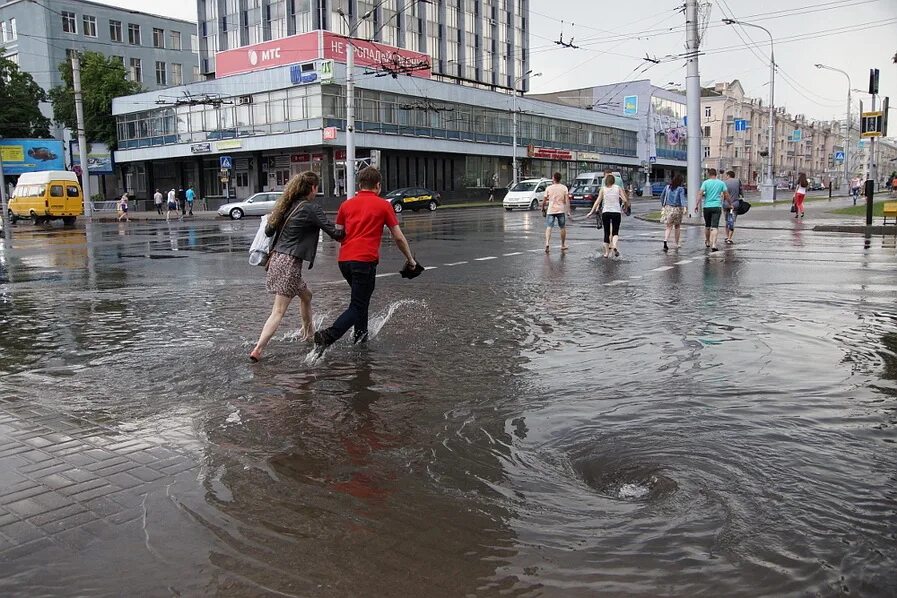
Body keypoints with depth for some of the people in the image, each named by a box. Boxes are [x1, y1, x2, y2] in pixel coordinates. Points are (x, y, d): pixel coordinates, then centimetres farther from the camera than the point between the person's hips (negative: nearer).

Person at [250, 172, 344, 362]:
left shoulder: (287, 206, 13)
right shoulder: (312, 208, -8)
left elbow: (268, 231, 15)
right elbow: (334, 233, -11)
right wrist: (347, 233, 6)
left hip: (277, 258, 8)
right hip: (290, 263, -8)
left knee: (306, 295, 26)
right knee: (279, 311, -8)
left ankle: (308, 333, 39)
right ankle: (258, 349, -16)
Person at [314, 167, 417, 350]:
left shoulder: (346, 205, 15)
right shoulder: (383, 205, 4)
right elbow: (398, 237, 6)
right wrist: (410, 259, 18)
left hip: (344, 260, 6)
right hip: (365, 260, -6)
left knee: (361, 298, 26)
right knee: (357, 306, -4)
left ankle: (361, 335, 31)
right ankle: (328, 336, -22)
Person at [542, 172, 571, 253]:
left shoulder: (549, 188, 1)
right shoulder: (564, 188, 2)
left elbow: (544, 200, 3)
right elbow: (567, 200, -4)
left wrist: (543, 208, 18)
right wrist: (568, 211, -3)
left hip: (550, 210, -1)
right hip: (561, 210, 1)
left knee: (548, 228, -4)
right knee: (563, 228, 15)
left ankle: (547, 244, -25)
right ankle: (563, 245, 24)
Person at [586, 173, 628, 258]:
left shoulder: (603, 189, 2)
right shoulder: (618, 188, 3)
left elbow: (598, 201, -3)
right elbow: (625, 200, -3)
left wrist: (591, 212, 0)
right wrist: (626, 204, 18)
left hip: (605, 212, 0)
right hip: (616, 212, 0)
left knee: (606, 233, 11)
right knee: (615, 232, 9)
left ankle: (606, 252, 11)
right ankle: (614, 246, -20)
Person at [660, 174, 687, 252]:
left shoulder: (667, 187, 3)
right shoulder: (680, 189, -8)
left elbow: (662, 196, 12)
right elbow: (682, 198, -22)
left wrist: (662, 205, 26)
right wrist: (685, 207, -33)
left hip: (668, 208, 2)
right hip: (677, 209, -2)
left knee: (669, 226, 2)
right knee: (677, 226, 16)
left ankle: (665, 242, -21)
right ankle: (677, 243, 27)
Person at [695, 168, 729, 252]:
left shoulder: (705, 182, 0)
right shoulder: (721, 183, 4)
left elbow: (700, 194, -9)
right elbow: (726, 195, 5)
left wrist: (697, 205, -9)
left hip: (707, 206, 1)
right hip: (717, 207, 0)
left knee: (707, 226, 17)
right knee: (715, 227, -6)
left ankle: (707, 242, 33)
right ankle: (713, 244, -19)